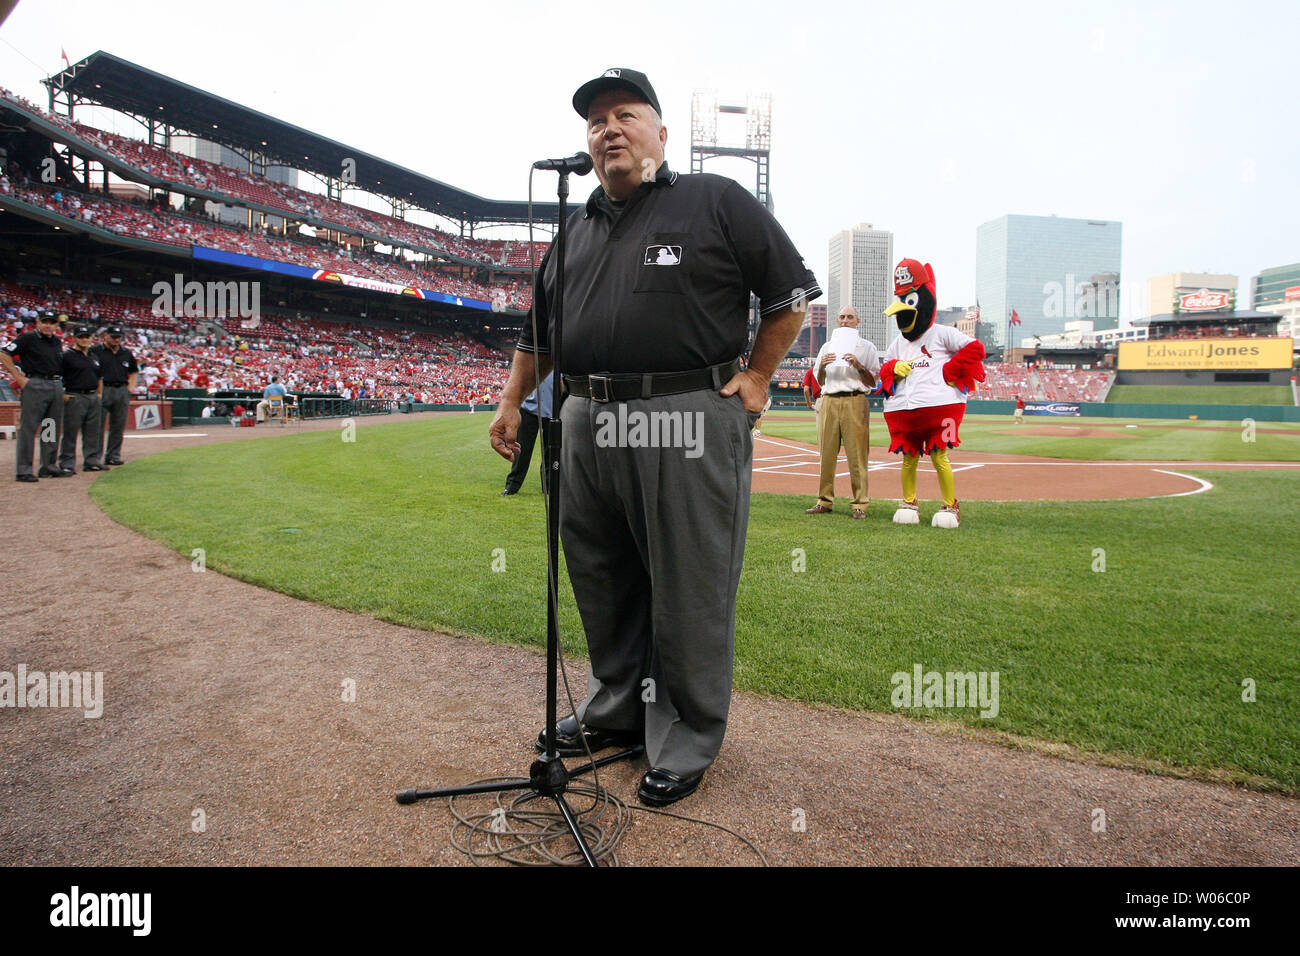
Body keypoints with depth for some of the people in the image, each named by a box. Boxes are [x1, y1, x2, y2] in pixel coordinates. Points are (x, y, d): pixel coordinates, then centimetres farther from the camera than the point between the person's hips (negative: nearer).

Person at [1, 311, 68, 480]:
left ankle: (49, 466, 18)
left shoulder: (57, 341, 16)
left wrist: (60, 381, 14)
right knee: (28, 428, -6)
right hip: (35, 386, -7)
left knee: (52, 428, 10)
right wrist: (19, 378, -12)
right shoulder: (28, 338, -4)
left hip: (57, 386, 7)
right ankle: (23, 470, -4)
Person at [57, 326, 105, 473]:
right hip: (75, 397, -7)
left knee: (93, 433, 11)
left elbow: (99, 377, 25)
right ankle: (67, 464, 0)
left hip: (94, 398, 7)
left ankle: (92, 461, 18)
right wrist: (63, 395, -12)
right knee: (70, 432, -4)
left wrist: (99, 394, 16)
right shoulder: (67, 355, -4)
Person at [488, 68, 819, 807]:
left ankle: (687, 743, 18)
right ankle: (617, 710, 35)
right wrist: (513, 401, 20)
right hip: (588, 423, 7)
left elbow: (793, 292, 4)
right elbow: (540, 329, 25)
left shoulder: (718, 202, 3)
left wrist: (757, 375, -2)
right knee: (601, 583, 15)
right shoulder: (577, 230, 20)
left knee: (689, 593, 1)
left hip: (691, 422, -6)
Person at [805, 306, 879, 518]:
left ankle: (860, 504, -4)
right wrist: (822, 366, -3)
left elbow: (873, 382, 4)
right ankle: (825, 501, 8)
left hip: (855, 403, -3)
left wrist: (858, 365, -11)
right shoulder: (827, 347, 19)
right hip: (829, 402, 3)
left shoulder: (867, 347, 11)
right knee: (827, 453, 1)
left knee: (856, 454, -8)